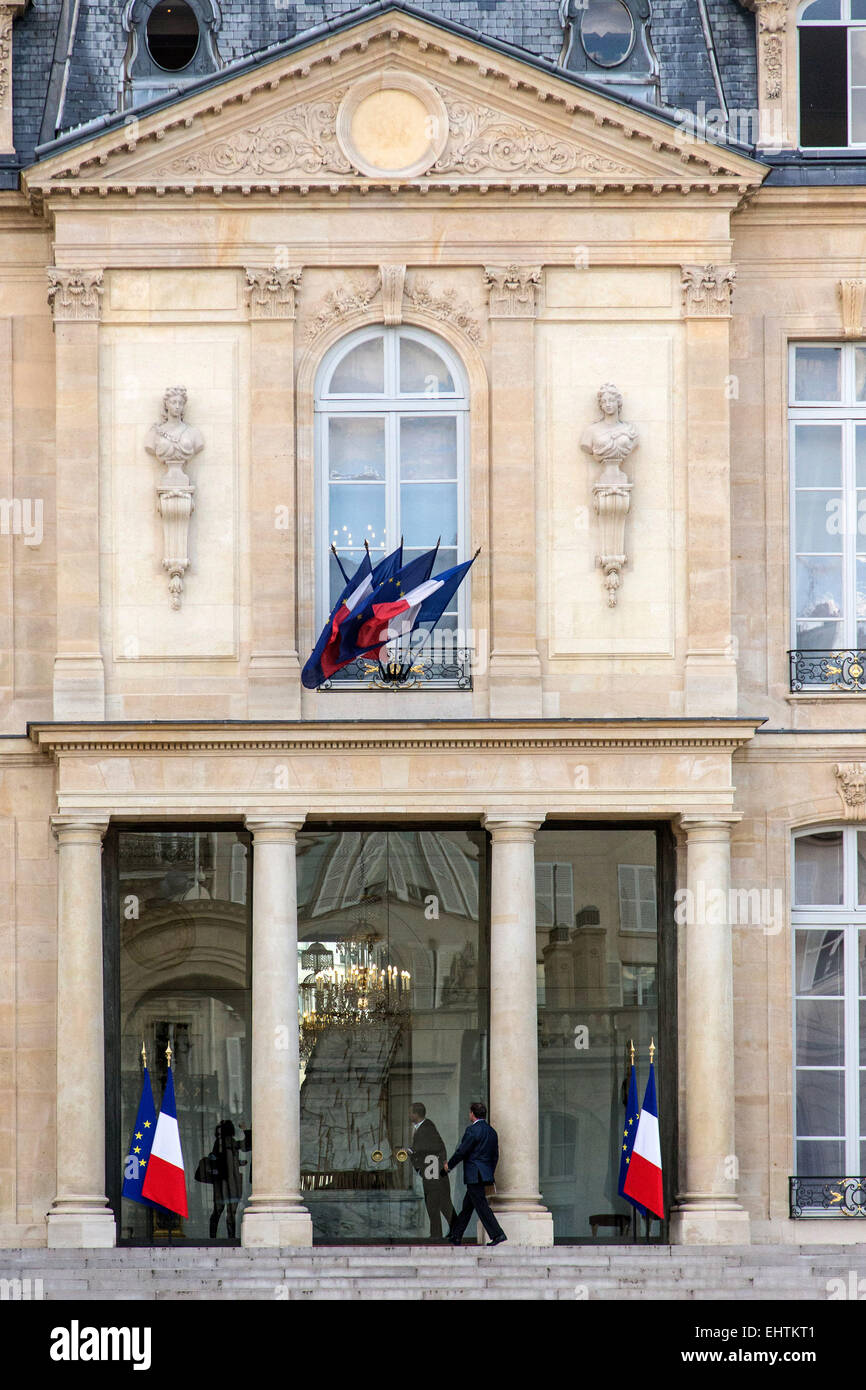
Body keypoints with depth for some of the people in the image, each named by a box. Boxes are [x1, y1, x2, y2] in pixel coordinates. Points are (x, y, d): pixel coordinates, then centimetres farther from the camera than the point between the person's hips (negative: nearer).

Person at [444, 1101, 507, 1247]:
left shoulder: (473, 1130, -14)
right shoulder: (492, 1131, 12)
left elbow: (461, 1151, -13)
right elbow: (495, 1155, 17)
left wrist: (449, 1165, 3)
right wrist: (491, 1173, 25)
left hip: (474, 1175, -9)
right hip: (486, 1173, 9)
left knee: (481, 1206, -8)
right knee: (467, 1205, 15)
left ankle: (497, 1234, -14)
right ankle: (455, 1236, 22)